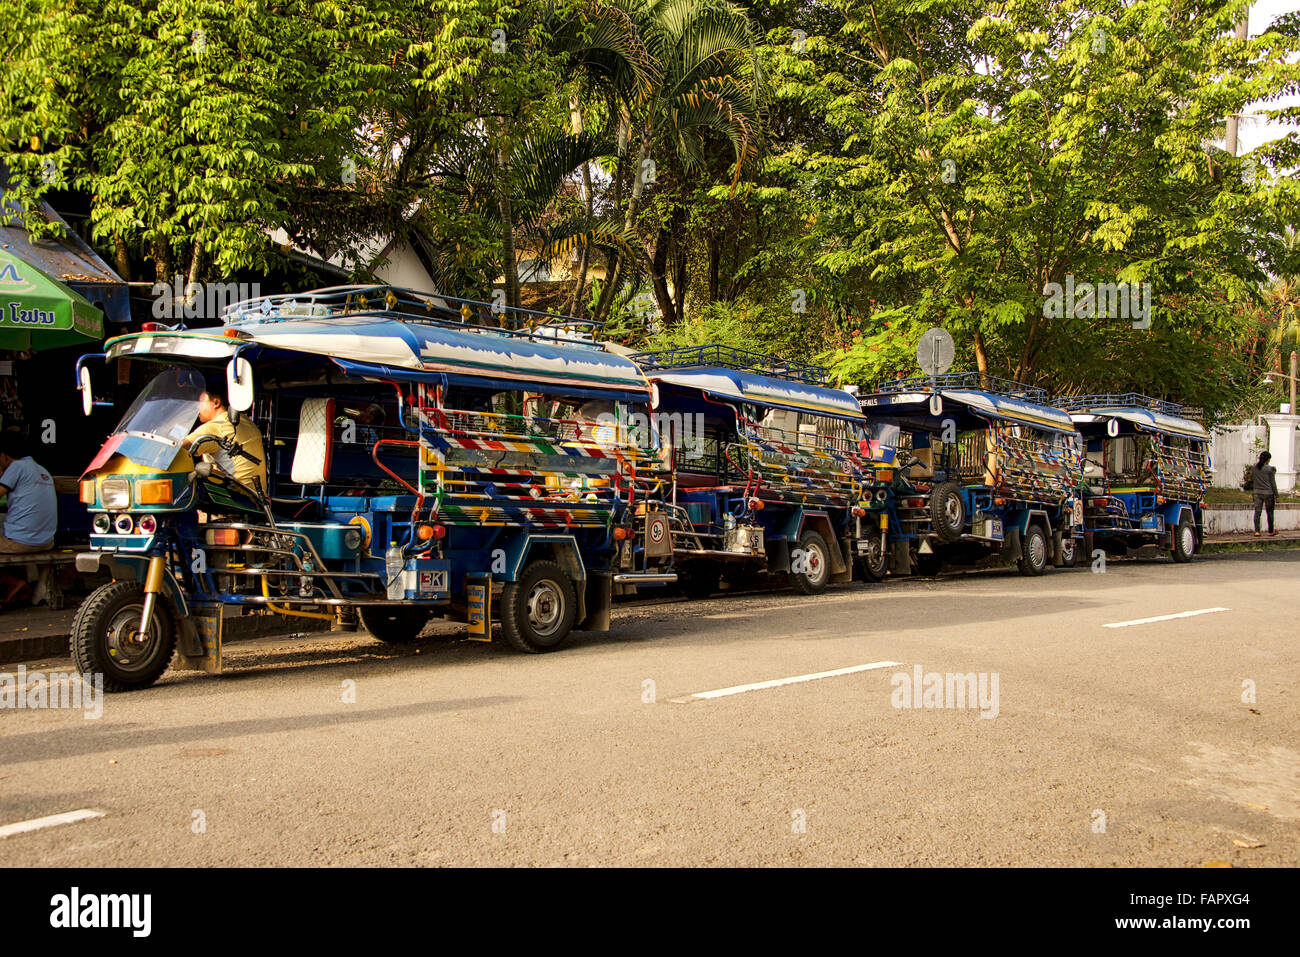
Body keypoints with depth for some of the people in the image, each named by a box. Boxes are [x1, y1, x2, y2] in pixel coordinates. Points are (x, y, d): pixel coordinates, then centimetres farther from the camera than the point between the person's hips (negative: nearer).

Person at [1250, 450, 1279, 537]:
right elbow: (1273, 483, -6)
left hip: (1257, 492, 3)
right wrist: (1276, 496, 0)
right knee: (1269, 512, 11)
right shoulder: (1270, 469, -11)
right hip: (1268, 493, -3)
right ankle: (1271, 532, 24)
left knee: (1257, 512, 3)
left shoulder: (1253, 467, 1)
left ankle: (1257, 531, -7)